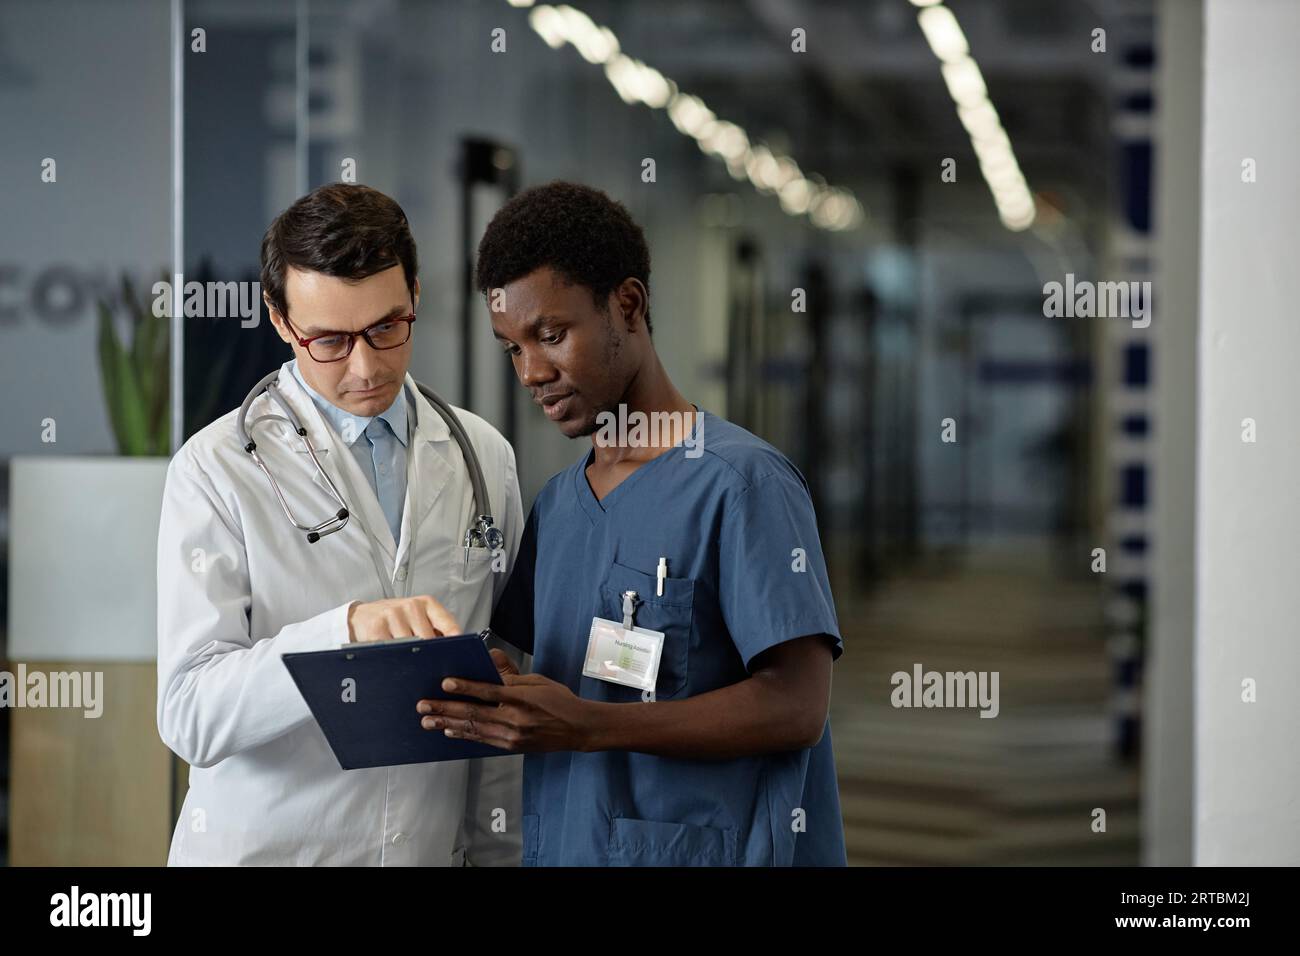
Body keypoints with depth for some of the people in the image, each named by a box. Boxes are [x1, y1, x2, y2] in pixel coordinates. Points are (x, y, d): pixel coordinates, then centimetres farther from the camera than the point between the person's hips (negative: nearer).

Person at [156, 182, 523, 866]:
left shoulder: (484, 457, 3)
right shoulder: (217, 468, -10)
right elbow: (190, 714, -19)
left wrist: (500, 855, 1)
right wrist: (346, 629, -32)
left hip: (434, 847, 3)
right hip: (261, 845, -3)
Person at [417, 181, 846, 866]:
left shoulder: (740, 481, -12)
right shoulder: (556, 503, 12)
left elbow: (796, 706, -19)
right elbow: (521, 672, 15)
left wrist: (587, 725, -26)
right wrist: (474, 697, -8)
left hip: (706, 848, -7)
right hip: (562, 847, 7)